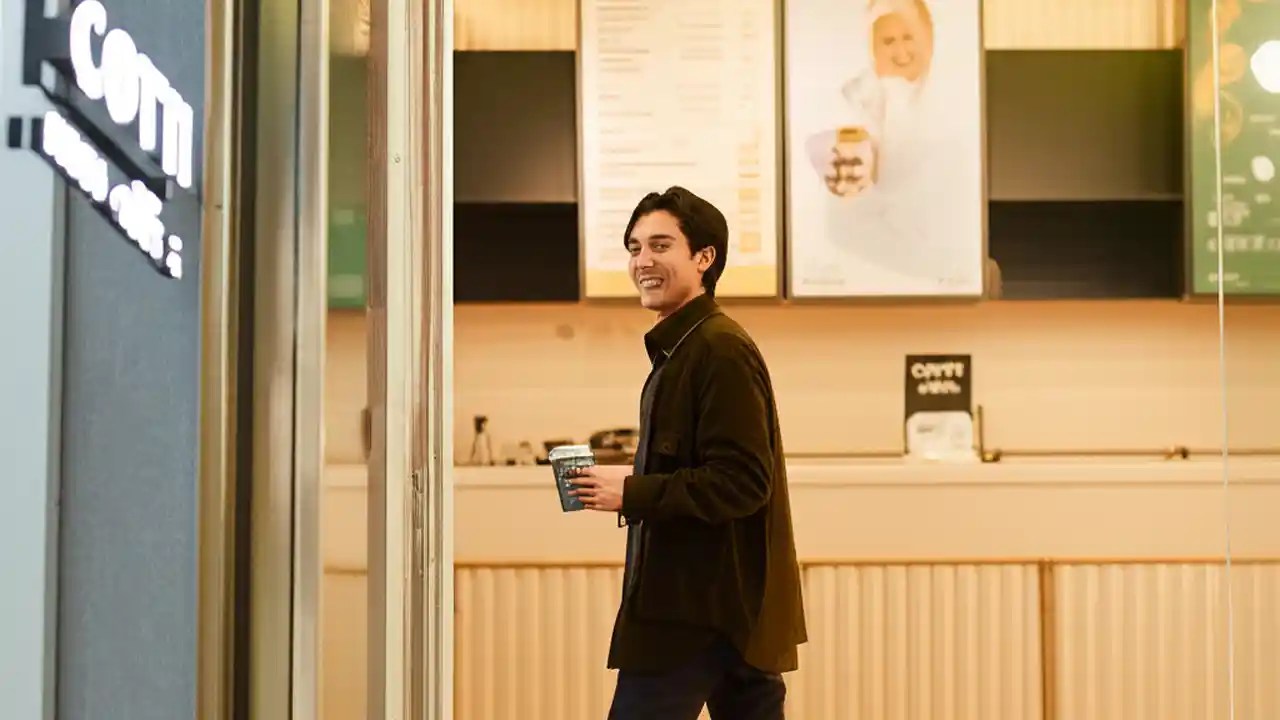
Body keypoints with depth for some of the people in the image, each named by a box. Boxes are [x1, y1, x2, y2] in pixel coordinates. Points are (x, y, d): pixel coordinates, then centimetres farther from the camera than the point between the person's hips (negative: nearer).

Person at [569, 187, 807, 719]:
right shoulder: (681, 348, 17)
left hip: (697, 614, -10)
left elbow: (741, 482, -21)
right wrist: (636, 482, 8)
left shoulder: (720, 350, -15)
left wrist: (634, 493, -20)